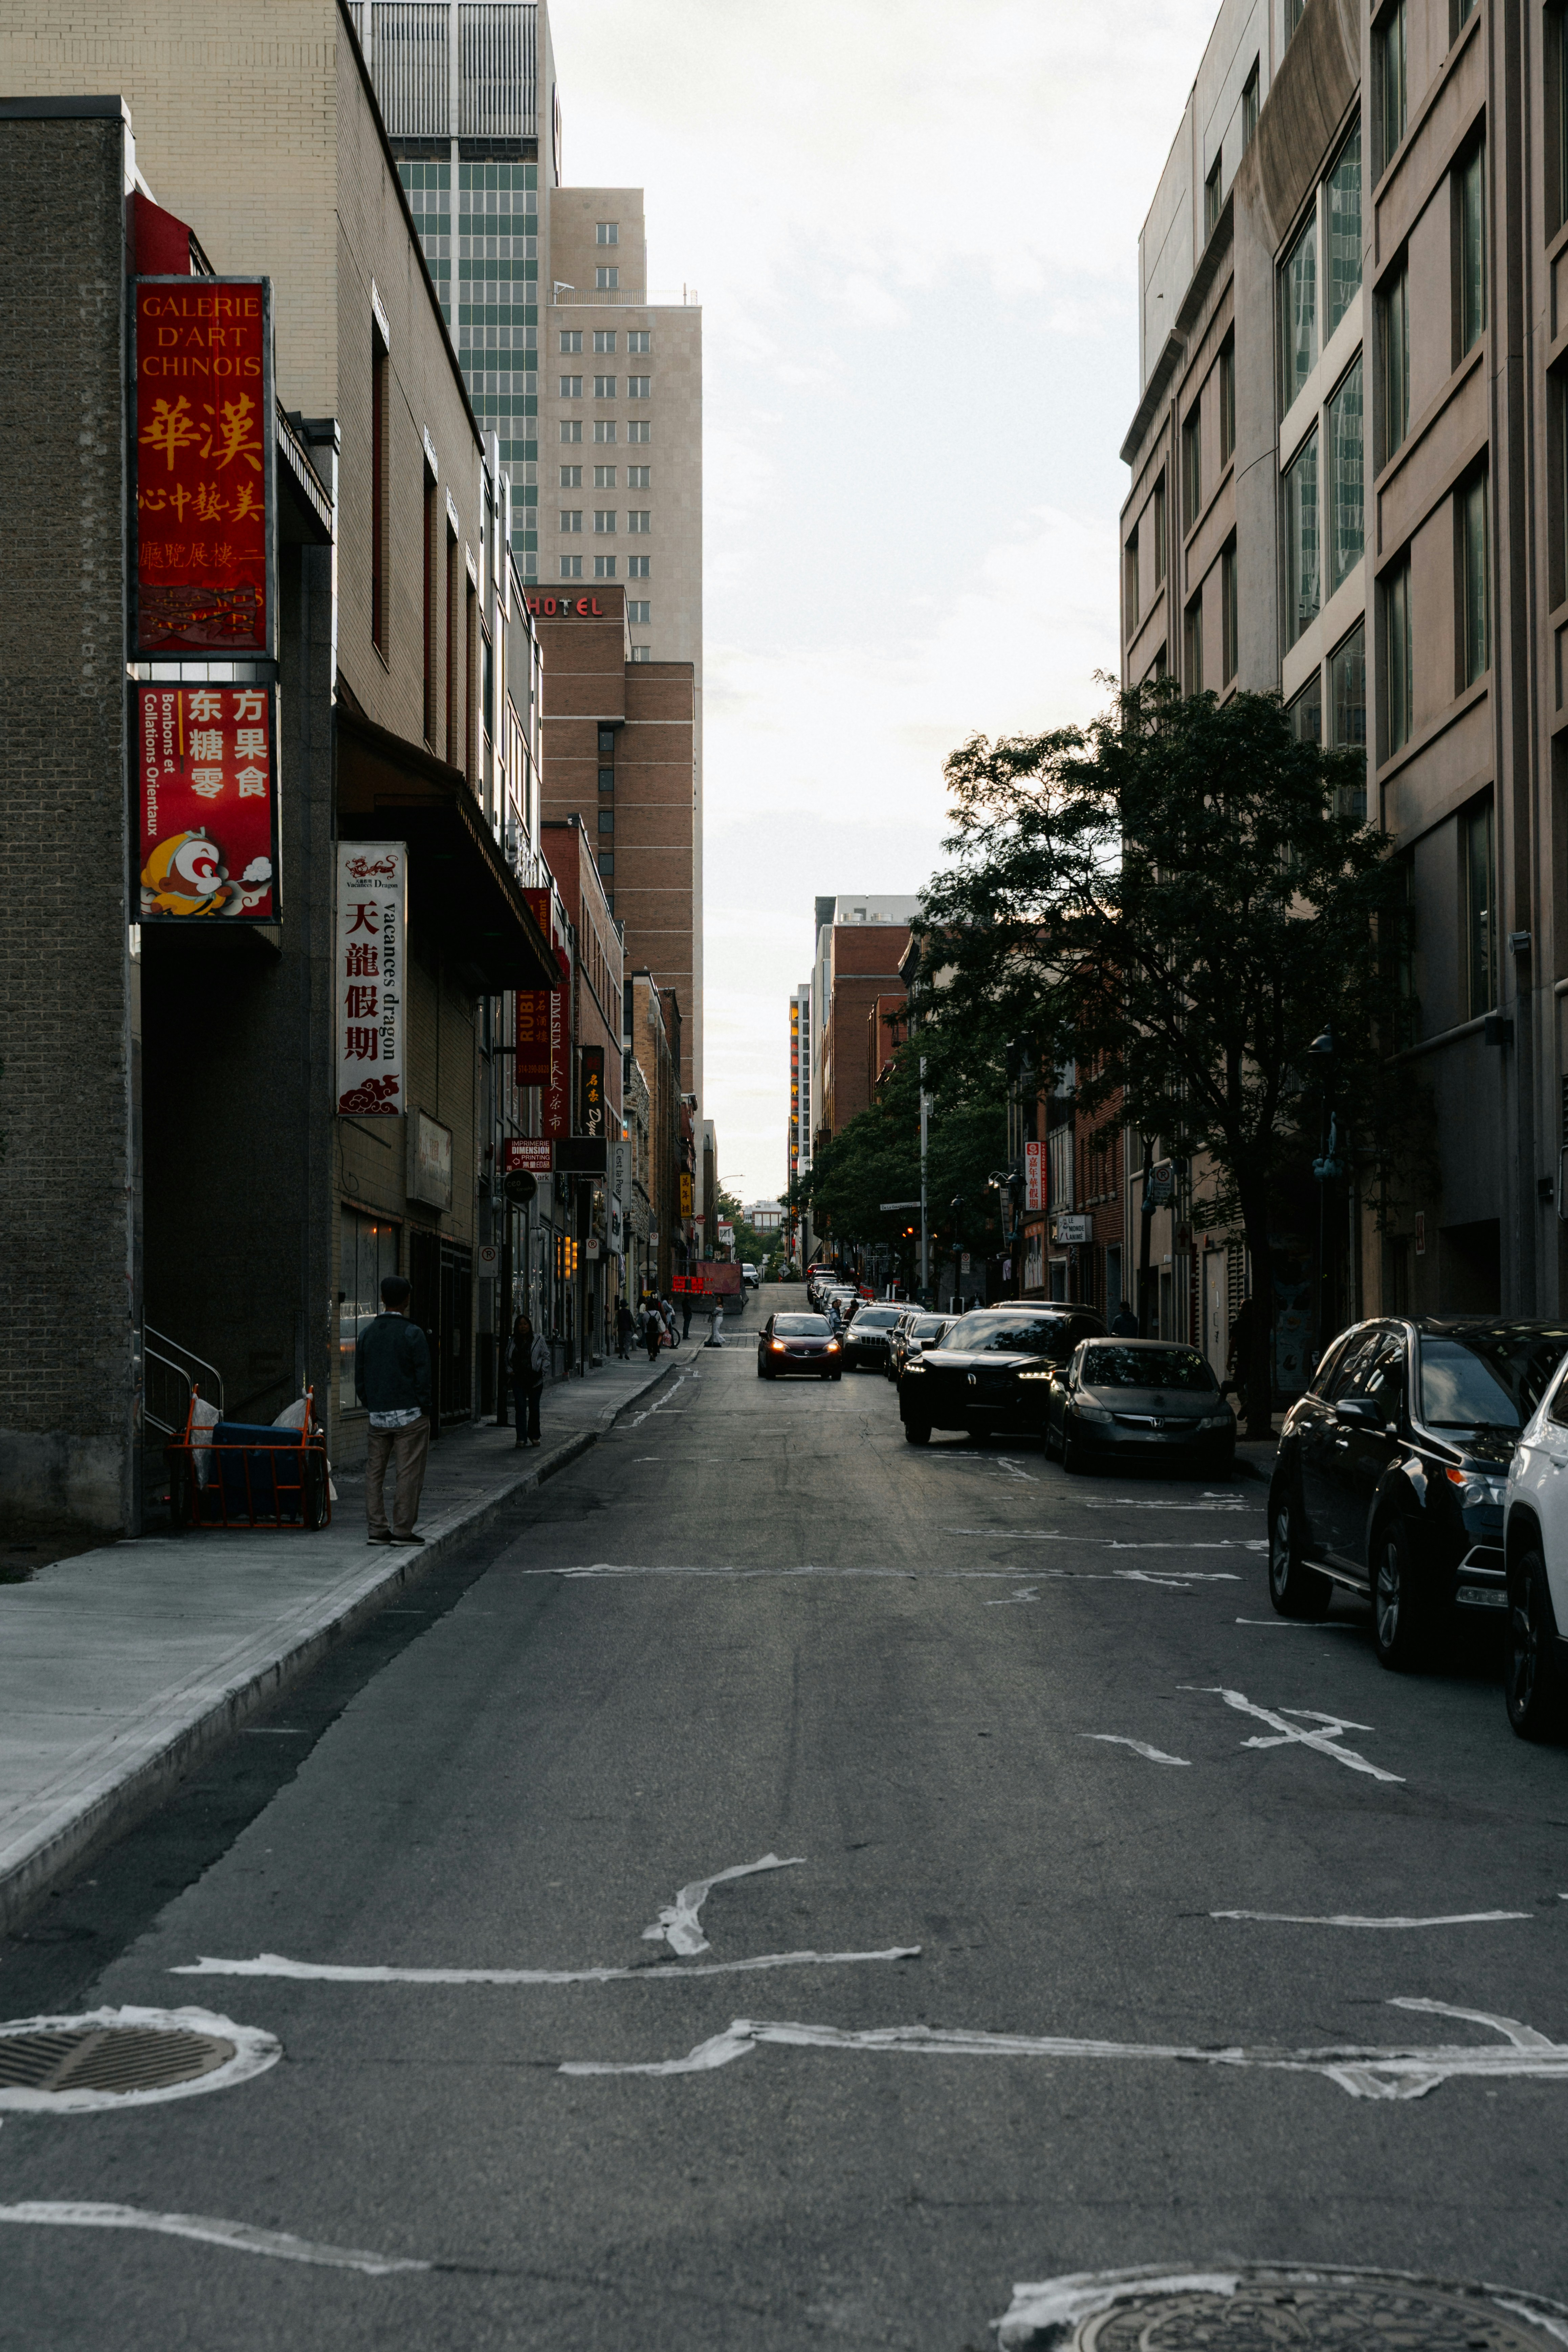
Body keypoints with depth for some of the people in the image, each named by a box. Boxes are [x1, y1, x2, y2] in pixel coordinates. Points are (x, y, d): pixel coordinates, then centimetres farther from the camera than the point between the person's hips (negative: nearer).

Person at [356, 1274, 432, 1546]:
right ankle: (402, 1530, -2)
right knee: (408, 1473, -1)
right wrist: (425, 1411, -2)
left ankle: (376, 1529, 9)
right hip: (409, 1415, -5)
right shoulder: (413, 1334, -10)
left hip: (378, 1418, 5)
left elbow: (359, 1378, 10)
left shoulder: (367, 1334, 6)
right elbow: (423, 1377, -11)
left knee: (374, 1472, 10)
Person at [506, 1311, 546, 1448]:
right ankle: (522, 1438, -6)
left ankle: (534, 1436, 23)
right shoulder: (512, 1342, 7)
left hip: (535, 1380, -1)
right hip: (518, 1380, 1)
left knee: (534, 1409, 9)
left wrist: (542, 1371, -9)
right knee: (520, 1408, -6)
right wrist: (510, 1372, 2)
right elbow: (507, 1359, 17)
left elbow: (545, 1356, 3)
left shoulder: (538, 1340, 1)